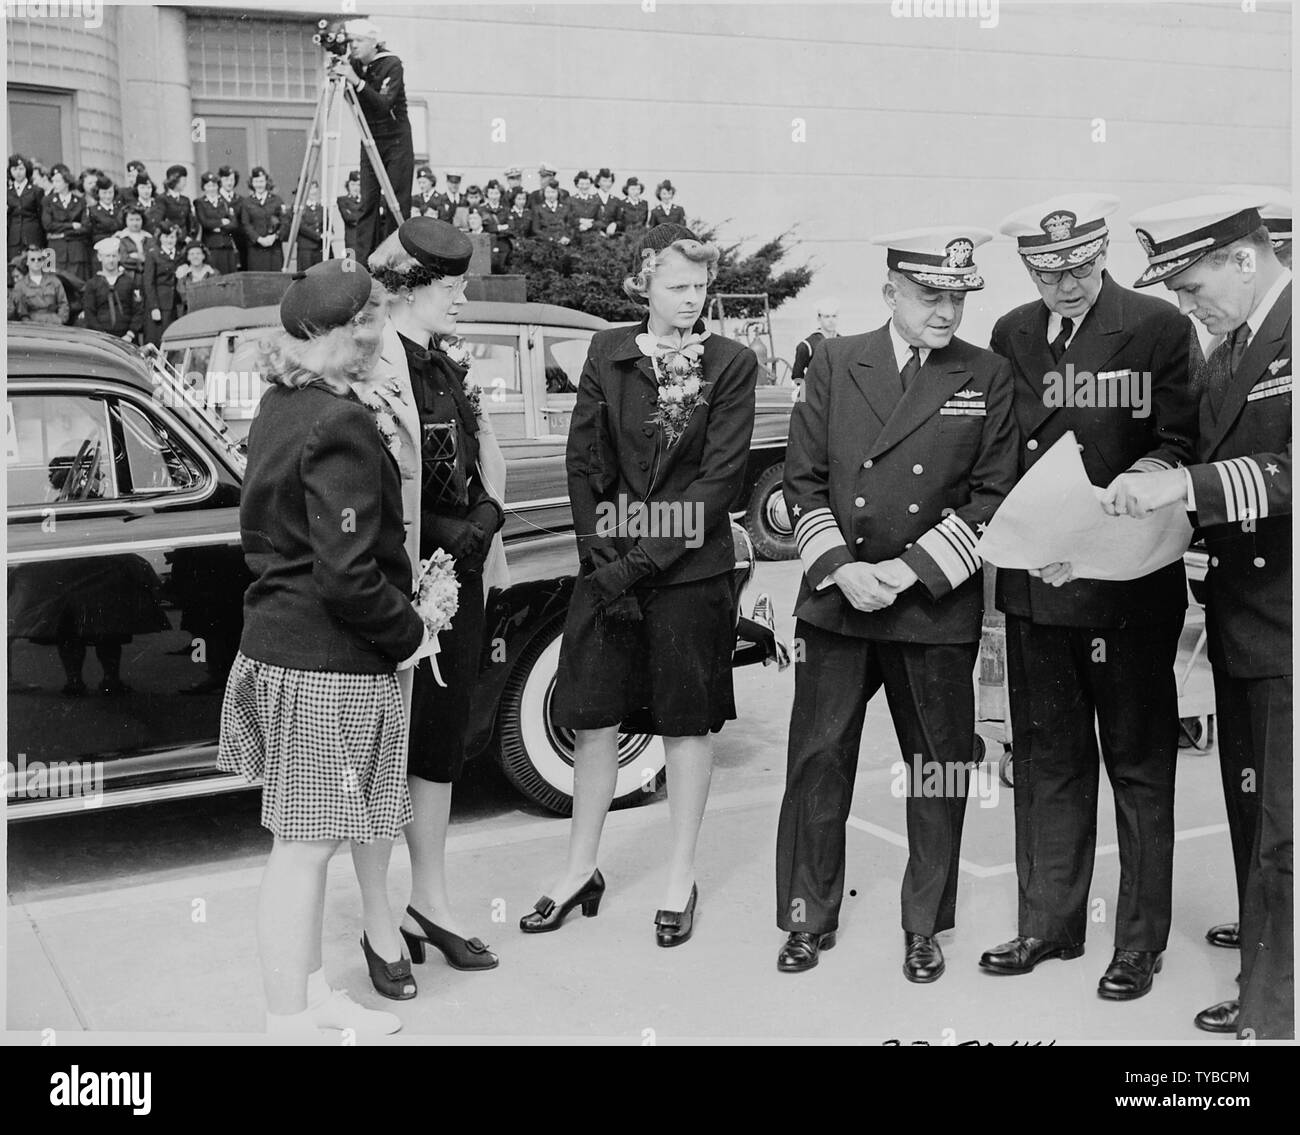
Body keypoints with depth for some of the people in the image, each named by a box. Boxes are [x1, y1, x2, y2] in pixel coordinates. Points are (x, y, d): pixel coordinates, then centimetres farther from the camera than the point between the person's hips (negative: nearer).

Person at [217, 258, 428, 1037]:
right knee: (307, 849, 0)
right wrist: (409, 632, -8)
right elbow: (347, 574, -24)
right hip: (327, 666, -10)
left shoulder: (280, 408, 10)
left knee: (305, 844, 19)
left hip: (278, 645, 10)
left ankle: (309, 994, 32)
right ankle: (290, 1023, 11)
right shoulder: (340, 426, -20)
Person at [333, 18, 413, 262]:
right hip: (369, 142, 5)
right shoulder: (354, 65, 3)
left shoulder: (392, 65, -12)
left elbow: (384, 103, -24)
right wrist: (336, 73, -14)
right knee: (367, 203, -2)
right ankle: (363, 263, -4)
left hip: (396, 142, -5)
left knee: (395, 205, -8)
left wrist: (356, 81, -32)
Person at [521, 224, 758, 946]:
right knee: (593, 720, 7)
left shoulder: (731, 364, -3)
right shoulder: (608, 353, 4)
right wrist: (601, 557, -7)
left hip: (690, 568, -2)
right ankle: (581, 871, 23)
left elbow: (721, 477, -9)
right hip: (608, 563, 2)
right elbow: (582, 460, 4)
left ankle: (680, 879, 21)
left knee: (687, 722, 7)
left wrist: (644, 560, -14)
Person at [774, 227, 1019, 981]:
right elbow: (803, 479, 4)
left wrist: (908, 571, -11)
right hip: (836, 601, 1)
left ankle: (925, 929, 25)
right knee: (818, 765, 4)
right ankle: (810, 920, 20)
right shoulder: (836, 363, 5)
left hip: (939, 610, 0)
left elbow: (993, 495, -2)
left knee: (941, 773, 8)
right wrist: (839, 569, -9)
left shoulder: (989, 378, 2)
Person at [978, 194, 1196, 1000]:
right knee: (1047, 760, 13)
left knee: (1139, 763, 7)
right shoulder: (1011, 335, 9)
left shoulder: (1159, 327, -4)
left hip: (1130, 580, -4)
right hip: (1035, 580, 4)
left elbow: (1178, 448, -6)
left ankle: (1141, 941, 19)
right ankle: (1050, 924, 26)